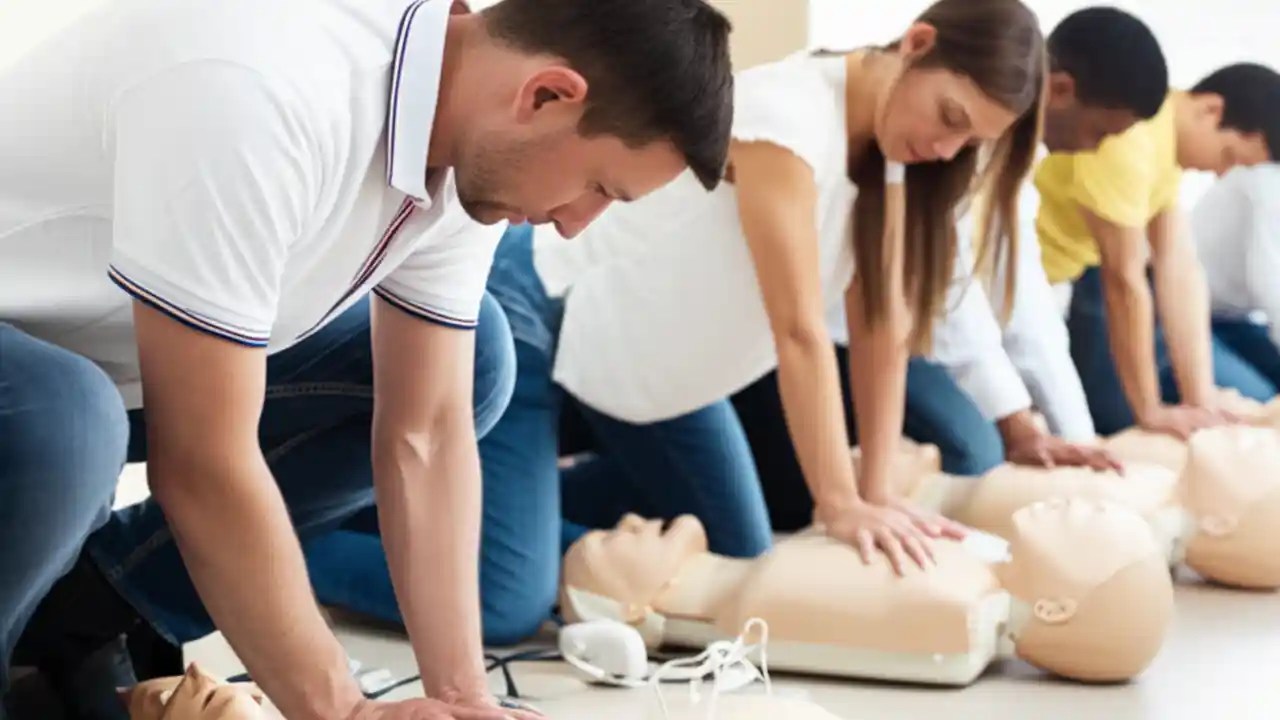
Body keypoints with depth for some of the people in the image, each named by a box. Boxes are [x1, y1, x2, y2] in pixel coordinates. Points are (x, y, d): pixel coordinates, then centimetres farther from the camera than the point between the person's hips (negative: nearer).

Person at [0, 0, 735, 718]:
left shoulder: (472, 145, -10)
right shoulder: (261, 97, -36)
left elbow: (426, 432, -7)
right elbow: (202, 463, -33)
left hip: (107, 364, 8)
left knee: (466, 366, 0)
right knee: (67, 428, -40)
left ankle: (82, 613, 4)